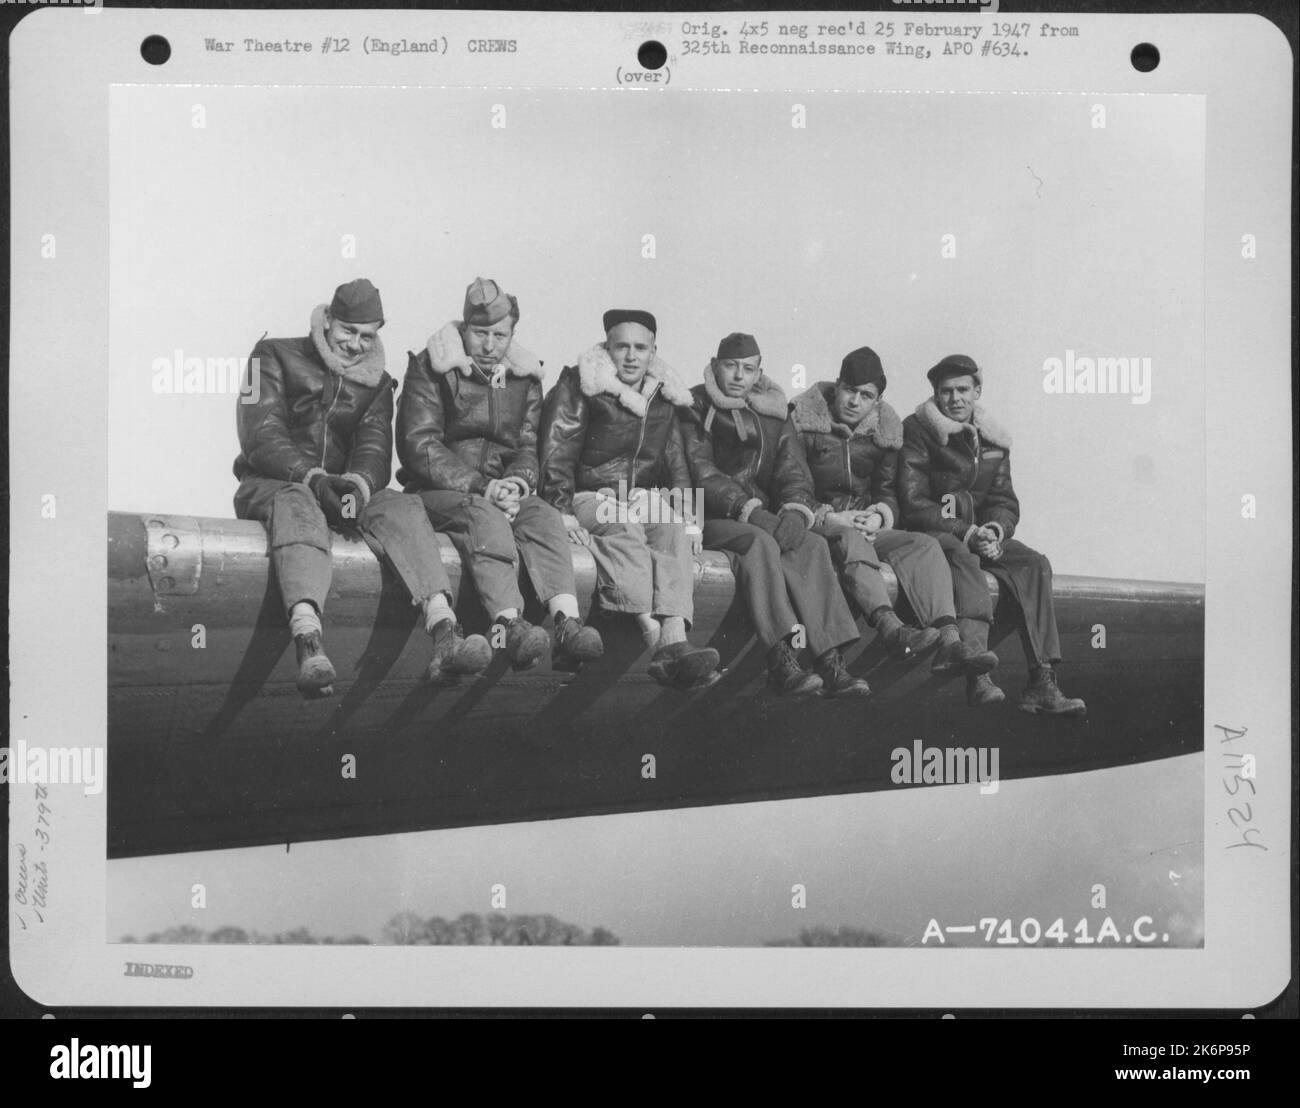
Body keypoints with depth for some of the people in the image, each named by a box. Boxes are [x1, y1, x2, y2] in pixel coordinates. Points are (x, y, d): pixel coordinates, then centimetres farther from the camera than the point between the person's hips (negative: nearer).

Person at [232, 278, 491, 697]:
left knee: (403, 507, -26)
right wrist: (313, 478, -26)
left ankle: (445, 634, -47)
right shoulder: (276, 357, 5)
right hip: (269, 485, -3)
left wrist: (356, 483, -25)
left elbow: (375, 448, 0)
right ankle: (308, 644, -63)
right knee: (298, 504, -39)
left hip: (342, 490, 4)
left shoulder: (376, 383, 17)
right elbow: (261, 436, -8)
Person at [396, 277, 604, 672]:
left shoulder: (524, 377, 14)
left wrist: (517, 483, -16)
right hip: (437, 491, -4)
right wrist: (482, 487, -20)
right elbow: (419, 446, -10)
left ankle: (566, 624, -45)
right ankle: (510, 625, -52)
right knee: (485, 516, -35)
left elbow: (529, 446, 9)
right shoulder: (430, 369, -1)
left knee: (545, 516, -27)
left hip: (500, 491, 4)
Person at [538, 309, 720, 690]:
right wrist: (563, 511, -15)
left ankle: (675, 639, -49)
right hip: (590, 497, -3)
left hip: (646, 499, 4)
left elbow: (676, 462, 23)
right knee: (624, 526, -36)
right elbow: (557, 455, -3)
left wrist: (681, 506, 6)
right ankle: (655, 638, -52)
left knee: (674, 528, -30)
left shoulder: (663, 398, 17)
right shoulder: (580, 387, 2)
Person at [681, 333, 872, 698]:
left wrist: (795, 511, -18)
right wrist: (751, 512, -23)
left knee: (814, 544, -24)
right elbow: (702, 475, -10)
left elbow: (795, 474, 6)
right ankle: (782, 662, -44)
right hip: (708, 521, -4)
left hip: (765, 521, 4)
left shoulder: (774, 416, 17)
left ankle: (830, 663, -35)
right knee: (760, 543, -34)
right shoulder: (695, 409, 3)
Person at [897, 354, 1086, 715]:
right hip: (930, 535, -5)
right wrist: (967, 534, -21)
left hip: (981, 534, 6)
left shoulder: (993, 440, 13)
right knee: (962, 557, -37)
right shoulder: (917, 432, -5)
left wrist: (994, 531, -14)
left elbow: (1005, 503, 11)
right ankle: (977, 677, -51)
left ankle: (1042, 682, -26)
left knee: (1034, 563, -19)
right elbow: (914, 506, -12)